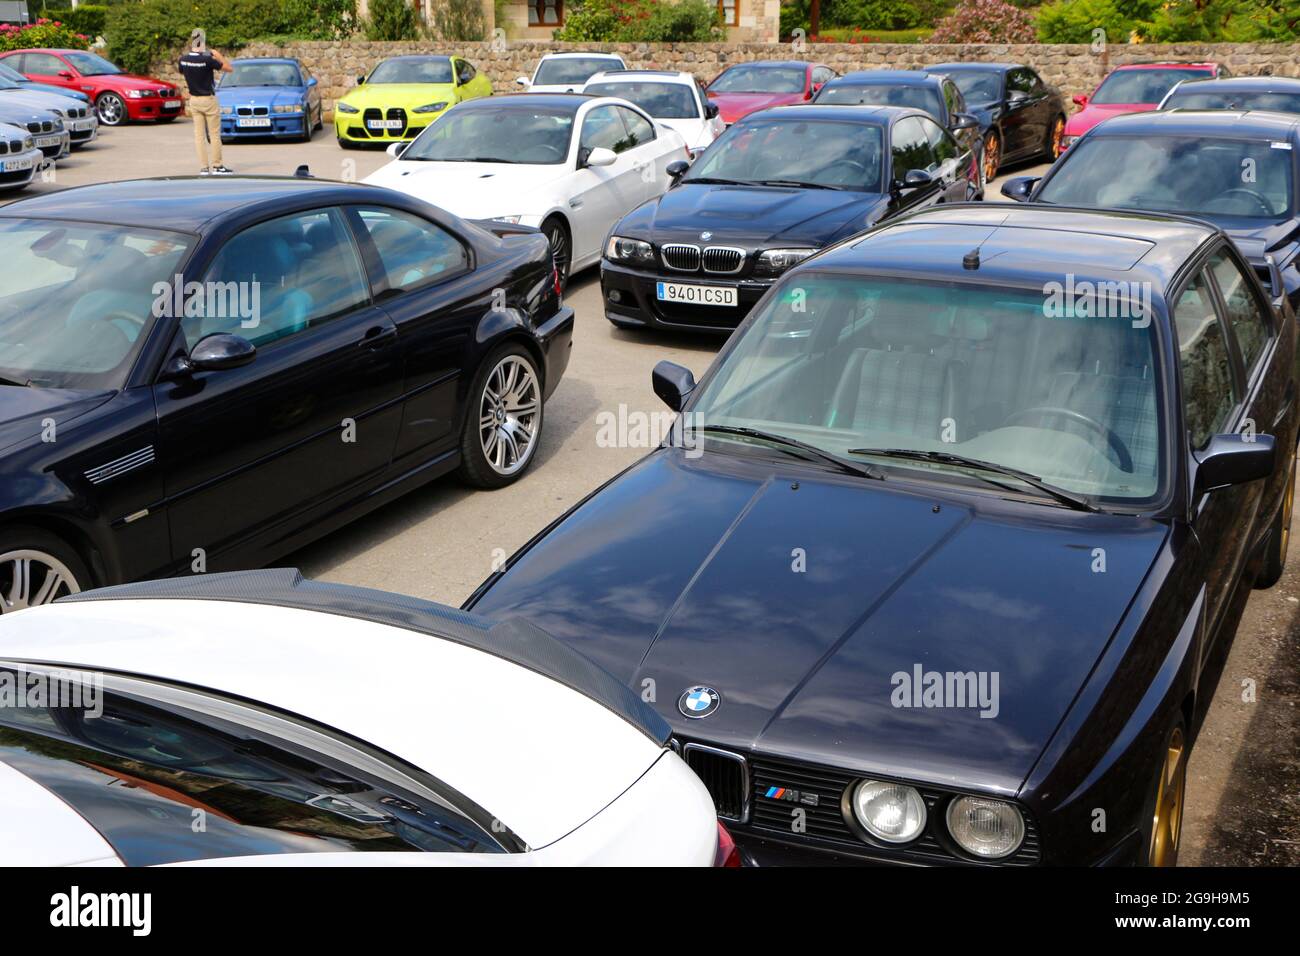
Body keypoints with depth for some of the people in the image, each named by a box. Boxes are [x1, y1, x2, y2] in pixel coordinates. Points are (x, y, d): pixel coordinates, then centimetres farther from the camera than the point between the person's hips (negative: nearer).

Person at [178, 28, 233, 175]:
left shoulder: (183, 60, -4)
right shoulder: (207, 60, -19)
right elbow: (230, 69, -12)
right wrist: (218, 56, 1)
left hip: (194, 99, 5)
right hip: (208, 100, -5)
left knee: (199, 134, 7)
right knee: (214, 134, 3)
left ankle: (203, 167, 6)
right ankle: (217, 166, 6)